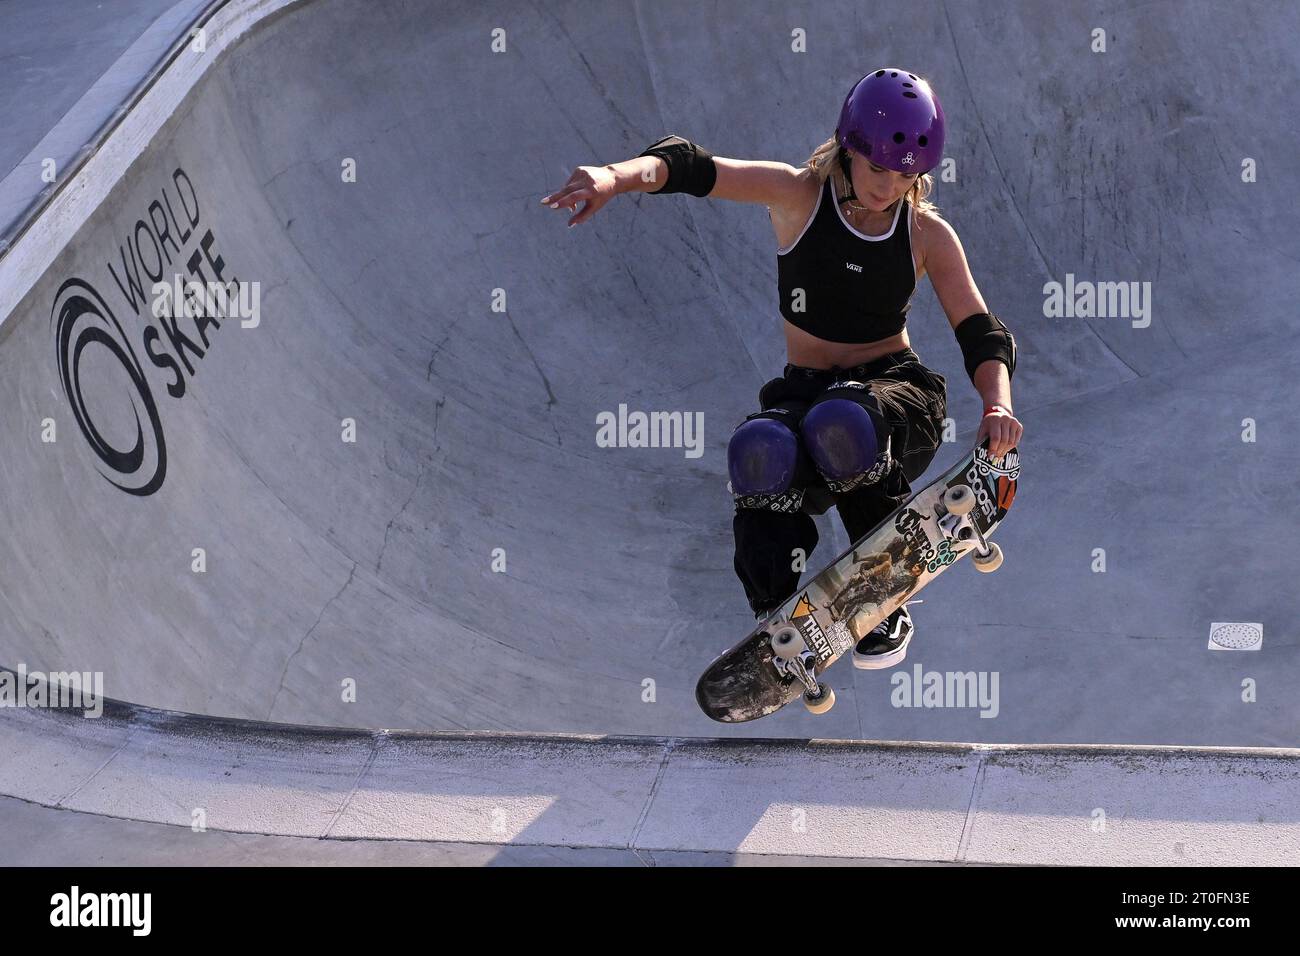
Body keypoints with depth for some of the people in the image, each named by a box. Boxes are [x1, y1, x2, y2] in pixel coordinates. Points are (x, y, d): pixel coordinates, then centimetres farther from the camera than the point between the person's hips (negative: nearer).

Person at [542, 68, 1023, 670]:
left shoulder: (927, 235, -2)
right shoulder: (801, 195, -6)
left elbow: (982, 334, -4)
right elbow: (692, 168, -18)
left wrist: (998, 405, -26)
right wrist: (618, 176, -40)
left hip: (896, 387, 0)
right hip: (803, 388, 0)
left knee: (843, 427, -39)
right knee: (759, 453, -38)